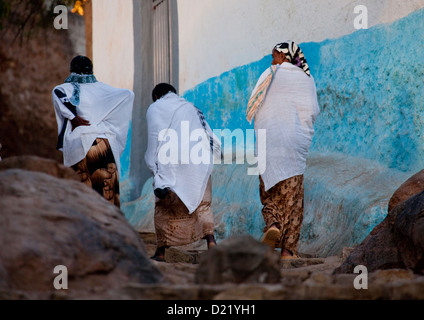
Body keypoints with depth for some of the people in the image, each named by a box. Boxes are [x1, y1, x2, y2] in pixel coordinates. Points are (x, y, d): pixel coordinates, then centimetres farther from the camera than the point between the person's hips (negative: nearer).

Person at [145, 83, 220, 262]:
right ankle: (211, 242, -9)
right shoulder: (190, 108, 25)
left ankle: (160, 252, 6)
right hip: (200, 165, 4)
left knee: (164, 207, 7)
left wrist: (157, 174, -3)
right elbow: (212, 140, 18)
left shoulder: (155, 109, 10)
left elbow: (154, 141, 0)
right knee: (202, 205, 10)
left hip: (172, 164, -4)